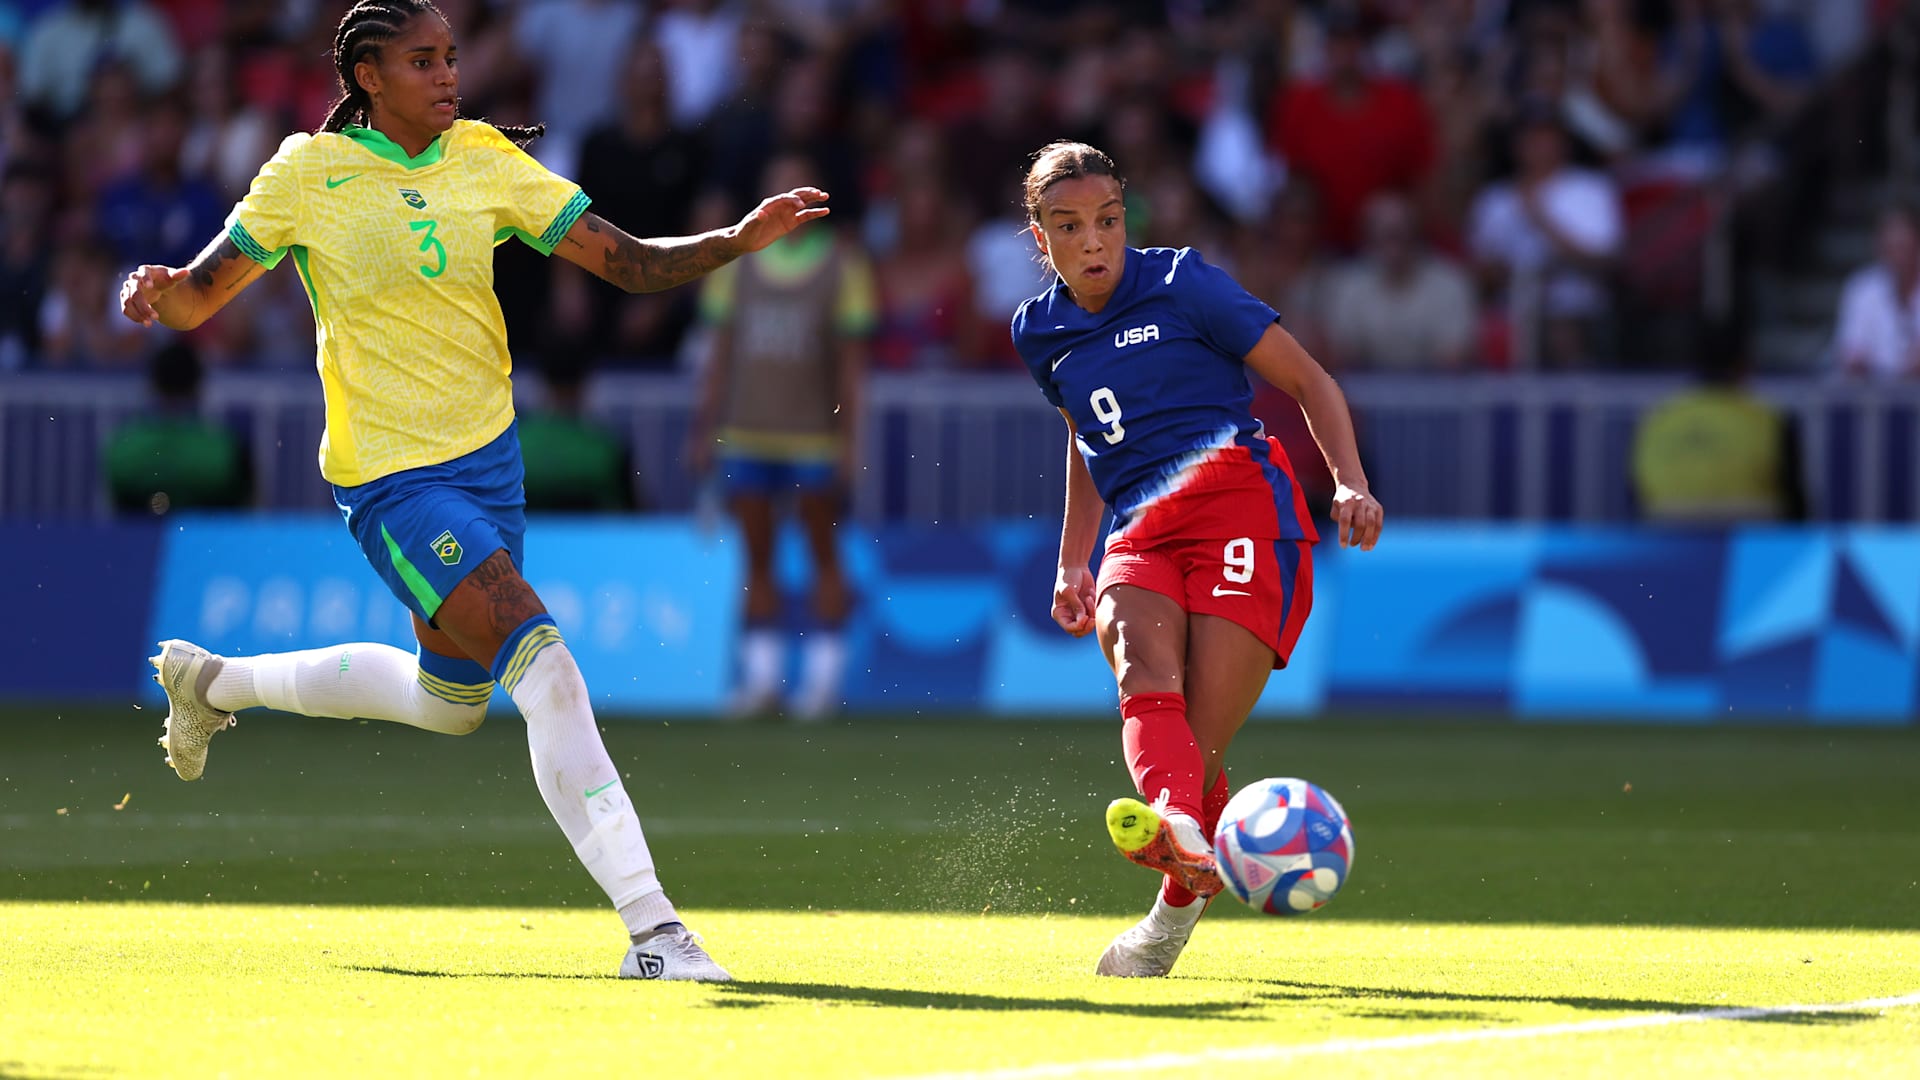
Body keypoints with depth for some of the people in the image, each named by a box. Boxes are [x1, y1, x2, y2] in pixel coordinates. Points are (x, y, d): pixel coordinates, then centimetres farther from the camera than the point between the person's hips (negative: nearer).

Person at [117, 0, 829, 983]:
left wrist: (739, 239, -15)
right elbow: (202, 298, -1)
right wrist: (157, 291, -24)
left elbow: (628, 262, 0)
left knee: (451, 700, 21)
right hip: (392, 476, -7)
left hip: (488, 458, 7)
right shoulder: (309, 174, -8)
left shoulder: (485, 158, 2)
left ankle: (214, 681, 43)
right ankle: (651, 931, -24)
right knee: (545, 669, -22)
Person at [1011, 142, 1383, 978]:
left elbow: (1309, 382, 6)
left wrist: (1350, 483, -8)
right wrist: (1071, 565, 28)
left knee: (1197, 743, -17)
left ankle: (1178, 909, 3)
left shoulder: (1182, 285, 4)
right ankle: (1175, 823, -59)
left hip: (1241, 502, -4)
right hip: (1140, 537, 4)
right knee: (1140, 658, -32)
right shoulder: (1039, 333, 19)